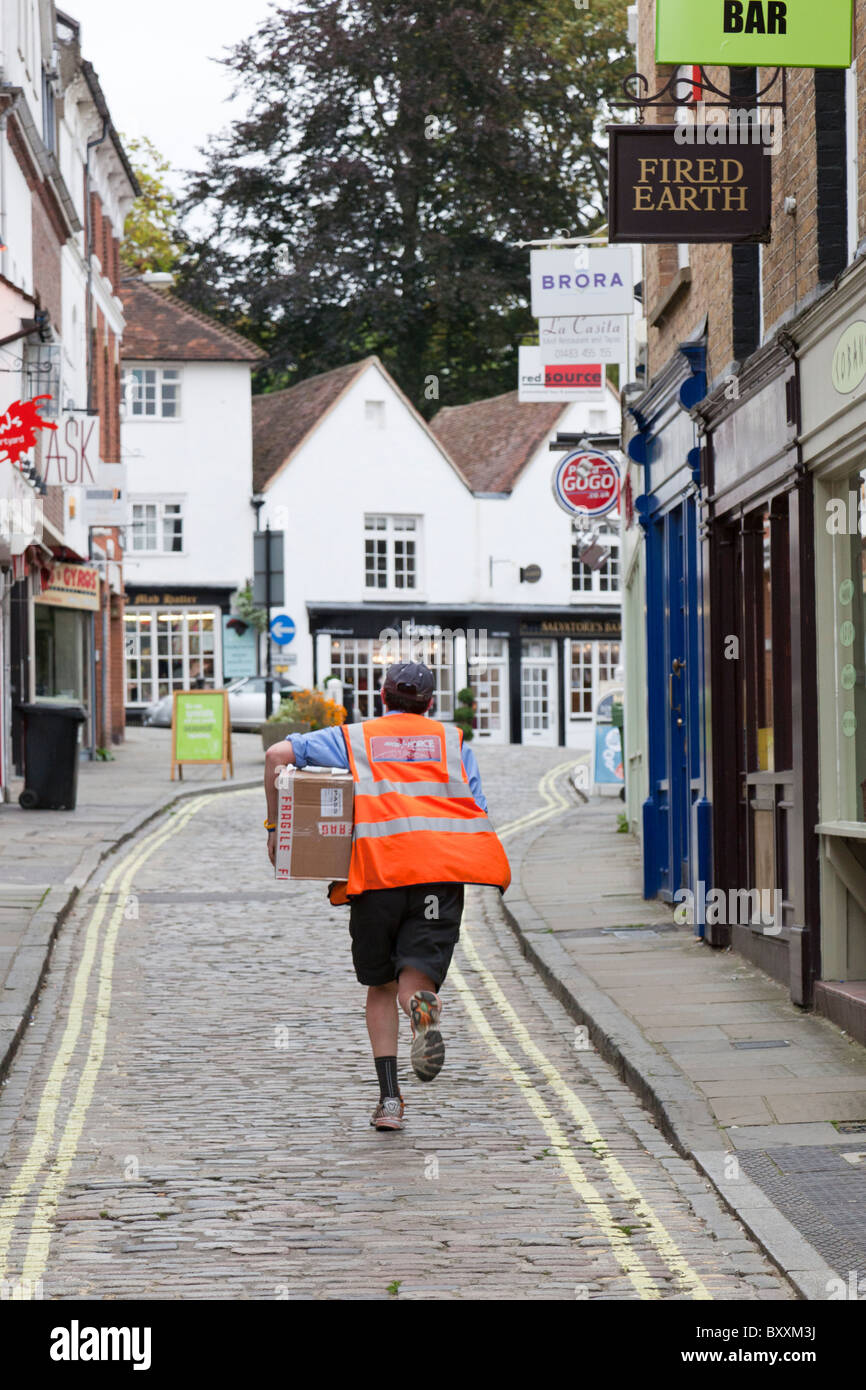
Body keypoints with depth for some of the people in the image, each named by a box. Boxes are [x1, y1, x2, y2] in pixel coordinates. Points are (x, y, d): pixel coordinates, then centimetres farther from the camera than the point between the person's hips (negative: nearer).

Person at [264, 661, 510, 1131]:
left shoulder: (352, 738, 21)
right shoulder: (452, 741, 23)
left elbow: (278, 753, 10)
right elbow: (477, 814, 13)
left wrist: (274, 823, 16)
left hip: (376, 869, 0)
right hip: (439, 870, 0)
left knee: (381, 986, 15)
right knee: (415, 976, -4)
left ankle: (389, 1096, 4)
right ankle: (423, 1004, -42)